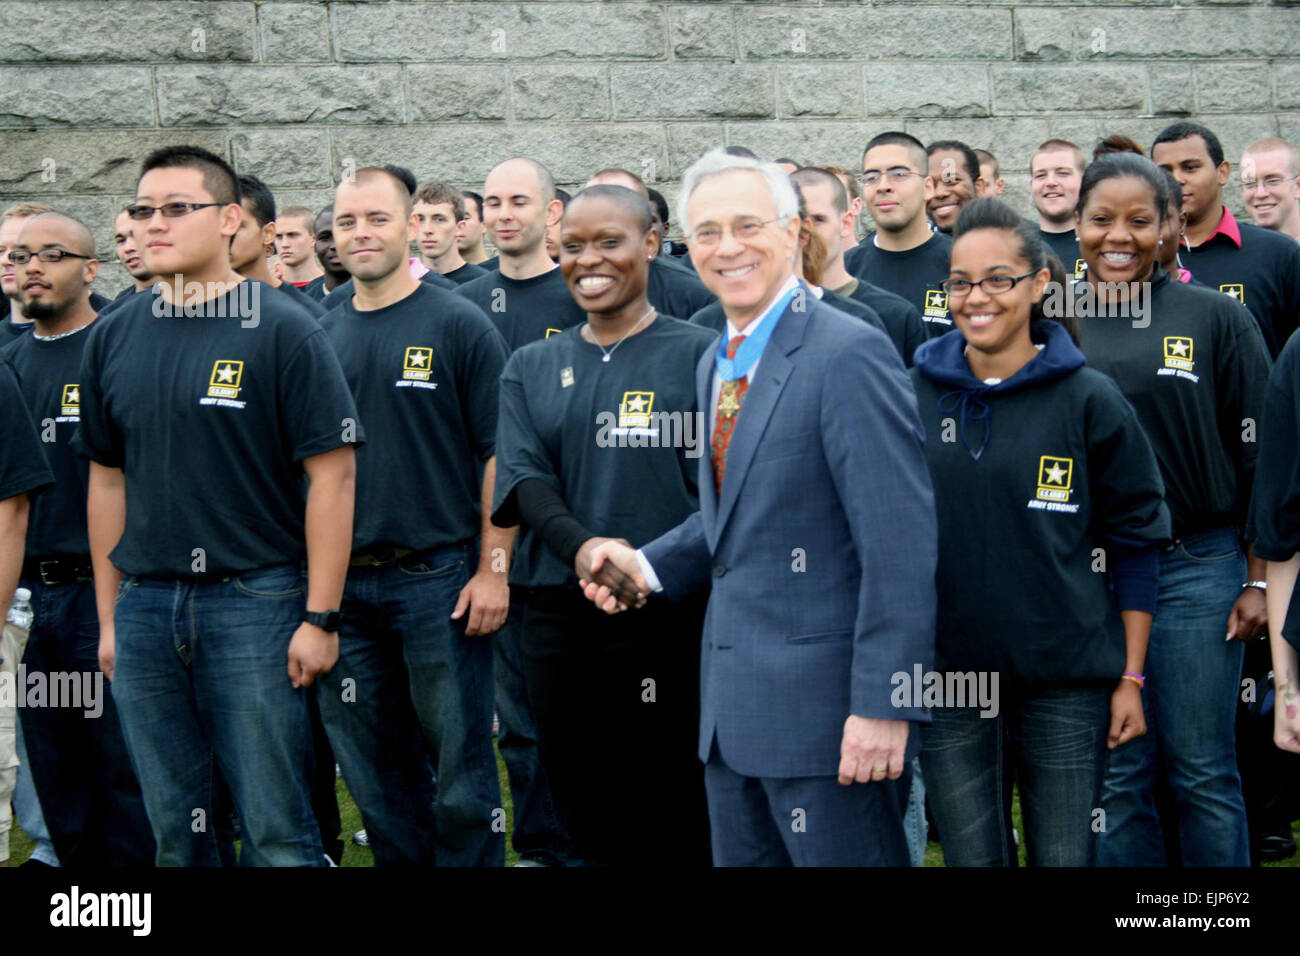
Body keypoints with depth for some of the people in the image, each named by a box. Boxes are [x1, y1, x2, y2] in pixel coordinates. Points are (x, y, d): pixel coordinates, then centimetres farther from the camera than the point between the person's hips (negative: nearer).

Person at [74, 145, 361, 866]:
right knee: (173, 830, 12)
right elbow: (107, 480, 15)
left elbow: (331, 475, -8)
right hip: (144, 608, 5)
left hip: (255, 600, -5)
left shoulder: (282, 331, -6)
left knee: (276, 831, -1)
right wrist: (109, 618, 12)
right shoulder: (113, 339, 9)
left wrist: (321, 617, -12)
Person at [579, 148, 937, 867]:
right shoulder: (716, 365, 15)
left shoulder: (849, 354, -15)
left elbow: (902, 542, -19)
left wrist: (884, 704, -22)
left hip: (824, 701, -9)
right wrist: (649, 566, 8)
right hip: (733, 703, 9)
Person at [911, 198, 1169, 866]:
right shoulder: (913, 394, 3)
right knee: (972, 858, 7)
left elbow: (1135, 541, 2)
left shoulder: (1088, 399, -3)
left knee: (1064, 858, 4)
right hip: (943, 674, 2)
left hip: (1067, 681, -2)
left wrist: (1131, 677, 0)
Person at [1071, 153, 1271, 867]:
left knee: (1203, 773, 2)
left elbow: (1259, 456, 2)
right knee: (1116, 774, 6)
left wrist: (1259, 581, -2)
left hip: (1194, 568, -2)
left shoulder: (1214, 317, 1)